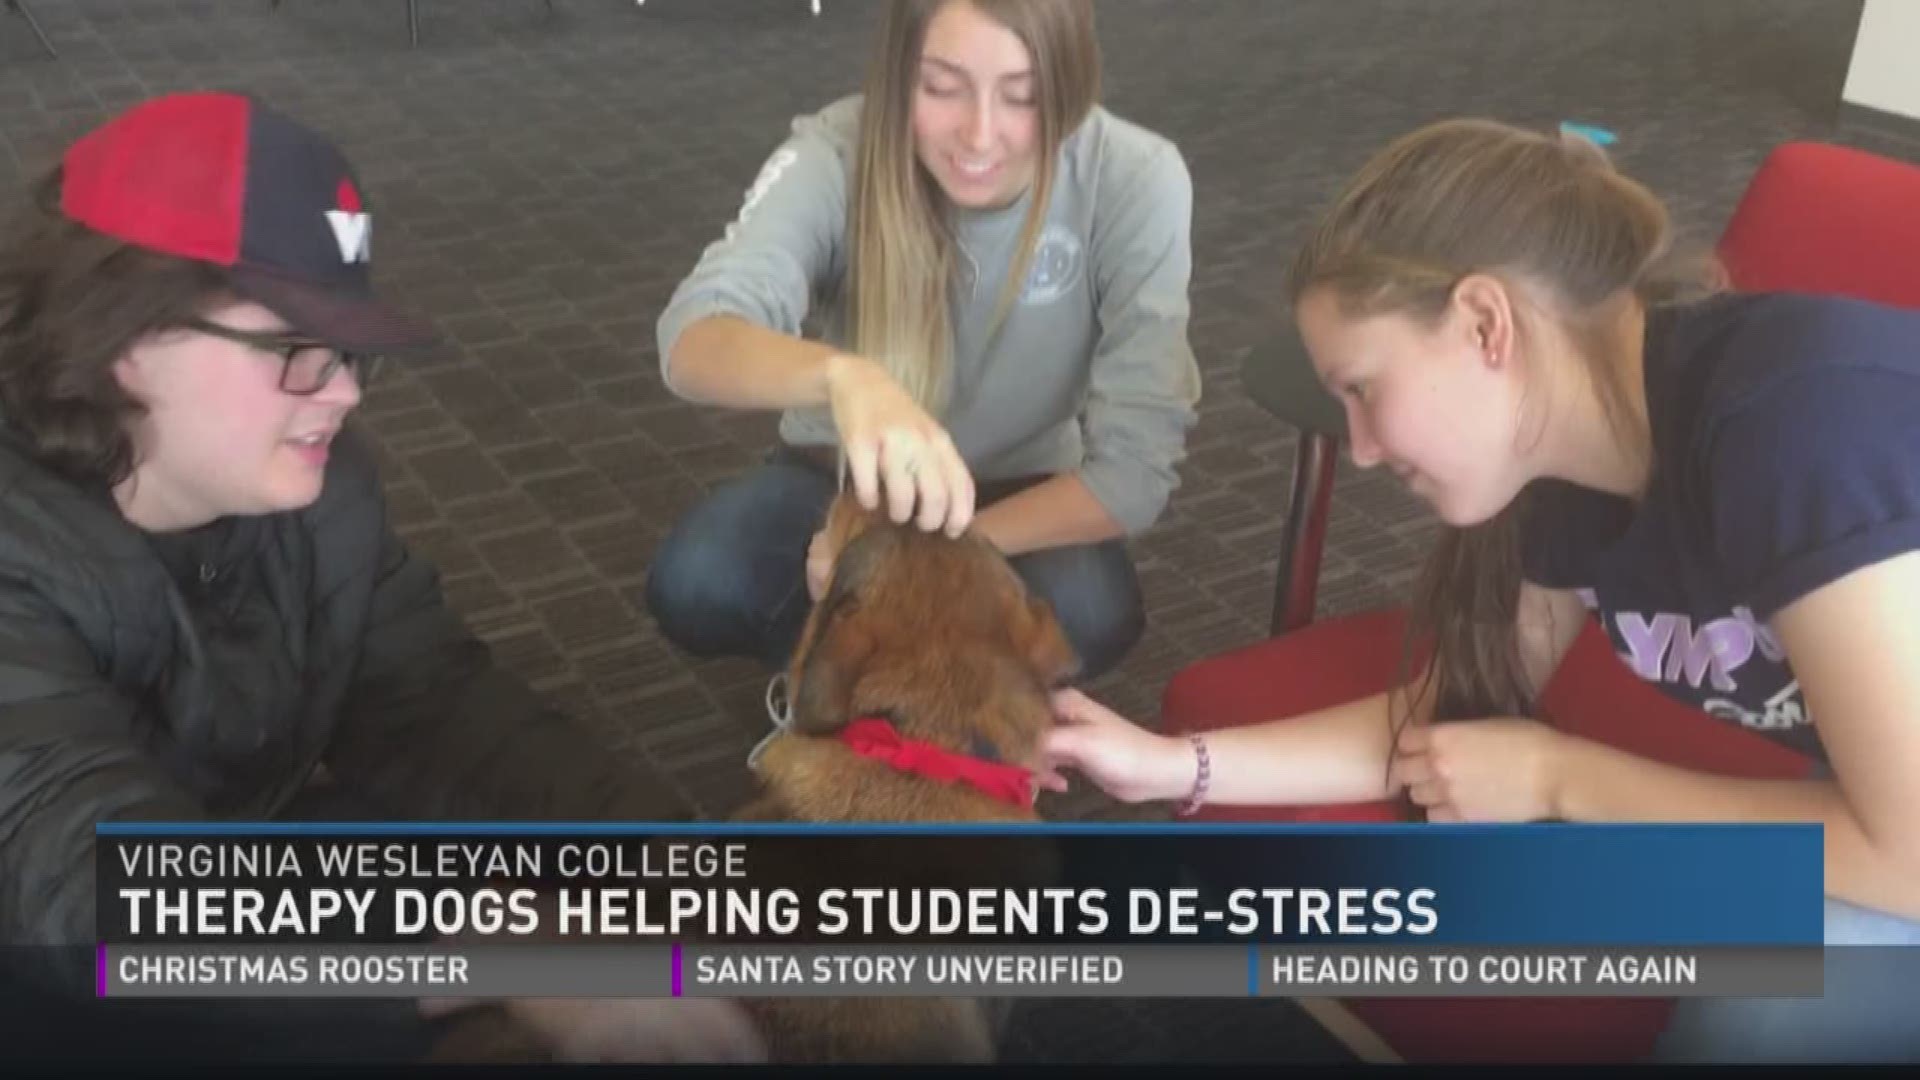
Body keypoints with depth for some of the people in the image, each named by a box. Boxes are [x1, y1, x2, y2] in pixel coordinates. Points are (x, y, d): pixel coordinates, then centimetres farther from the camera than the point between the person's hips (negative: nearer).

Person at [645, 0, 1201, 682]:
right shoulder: (837, 156, -25)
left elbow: (1135, 468, -24)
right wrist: (841, 375, -62)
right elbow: (693, 341, -41)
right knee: (691, 588, -28)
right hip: (850, 476, 1)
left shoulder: (1136, 181, -25)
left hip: (1021, 497, 0)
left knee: (1091, 619, -33)